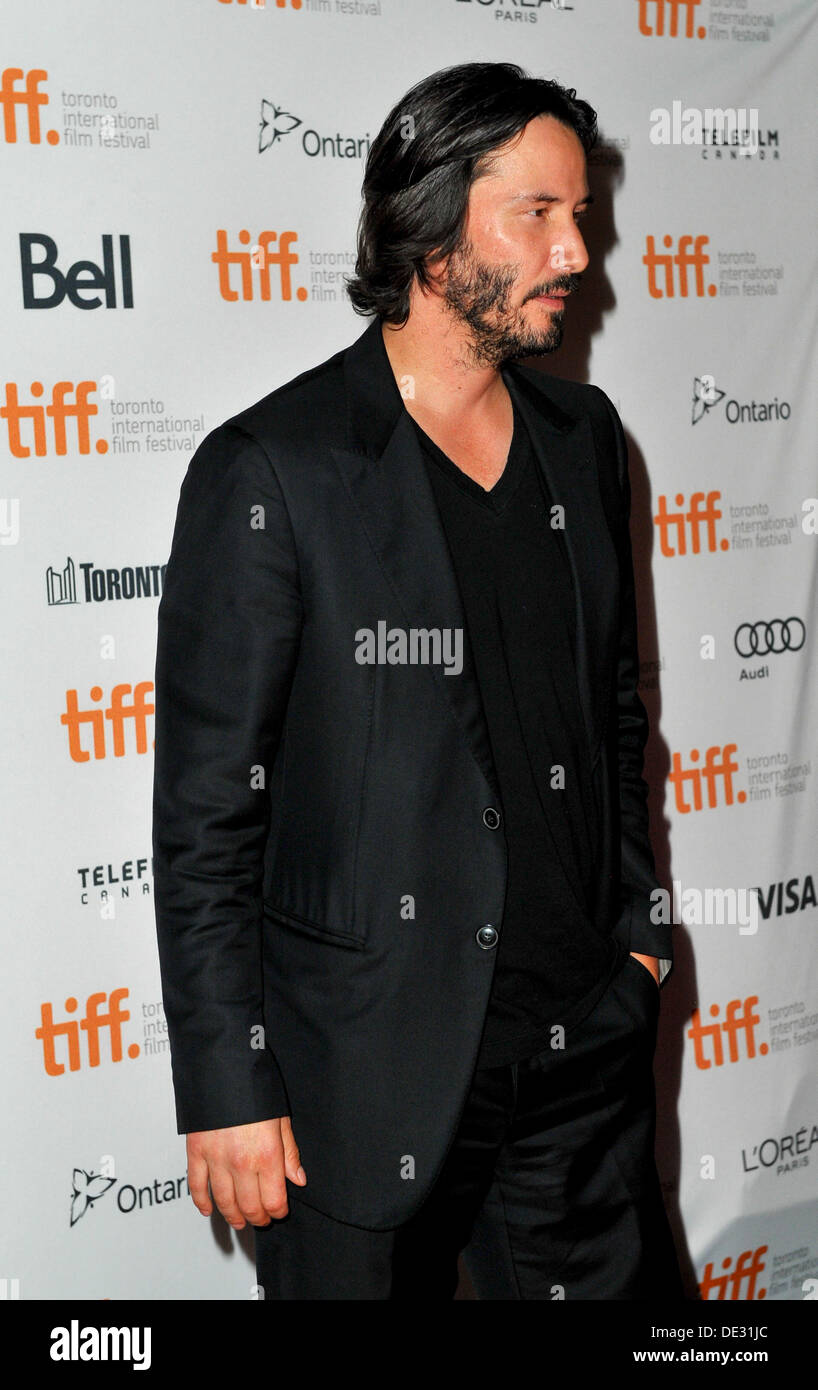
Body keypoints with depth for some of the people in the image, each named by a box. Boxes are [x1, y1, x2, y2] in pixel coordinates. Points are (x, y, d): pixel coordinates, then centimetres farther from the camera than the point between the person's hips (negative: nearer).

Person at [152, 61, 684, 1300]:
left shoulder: (583, 439, 6)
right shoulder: (271, 471, -12)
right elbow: (206, 812, -11)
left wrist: (637, 930, 15)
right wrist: (228, 1092, -11)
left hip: (585, 1050, 5)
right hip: (369, 1072, -5)